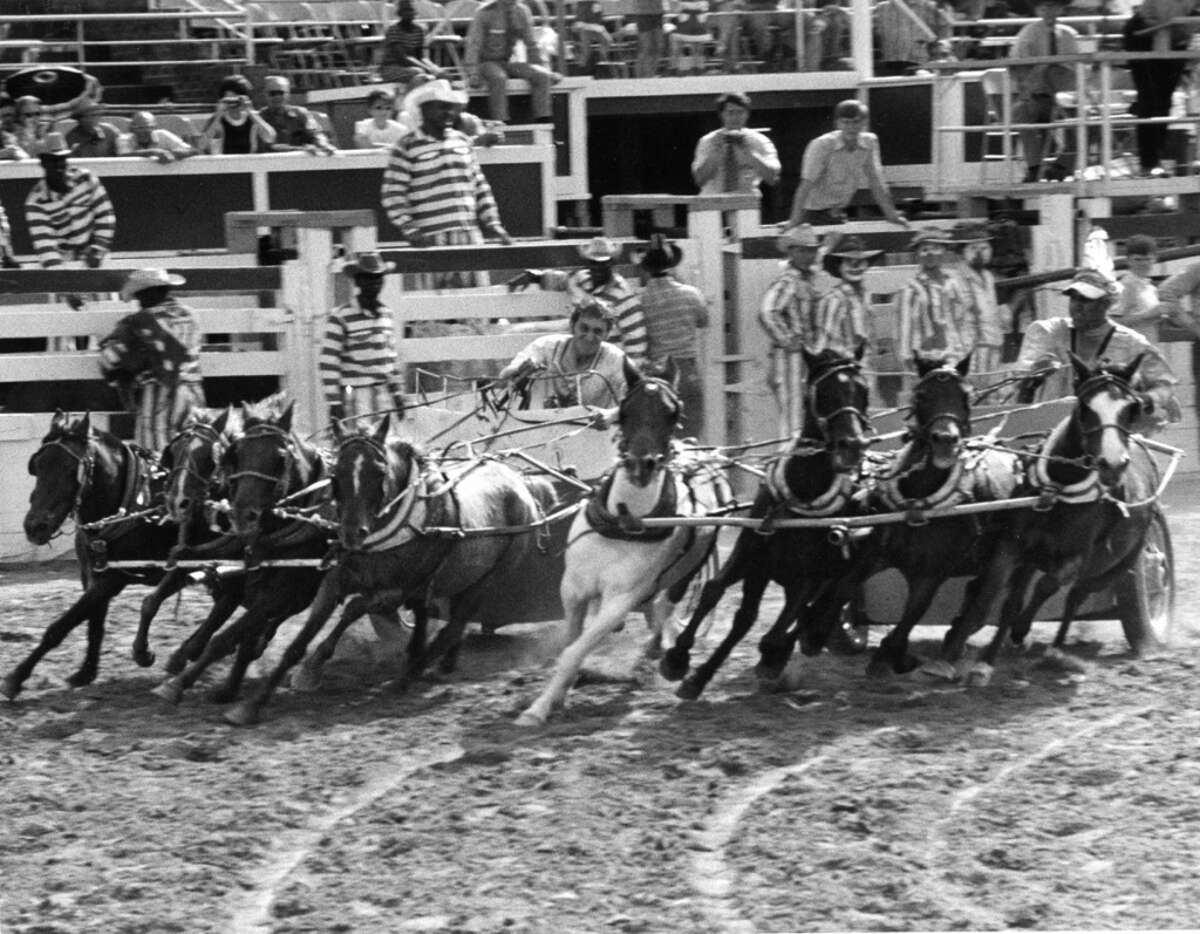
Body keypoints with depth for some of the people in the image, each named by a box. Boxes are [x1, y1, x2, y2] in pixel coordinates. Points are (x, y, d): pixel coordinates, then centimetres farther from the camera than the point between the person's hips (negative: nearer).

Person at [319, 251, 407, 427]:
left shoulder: (386, 314, 12)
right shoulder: (340, 317, -7)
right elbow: (328, 364, -8)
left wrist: (398, 394, 17)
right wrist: (334, 403, -12)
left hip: (385, 396, 6)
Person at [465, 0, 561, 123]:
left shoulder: (522, 12, -1)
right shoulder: (485, 13, -14)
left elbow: (531, 44, 8)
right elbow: (473, 44, -16)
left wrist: (542, 69, 2)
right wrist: (473, 75, -26)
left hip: (508, 62, 5)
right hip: (486, 62, -5)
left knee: (542, 76, -18)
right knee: (498, 79, -38)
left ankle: (543, 121, -19)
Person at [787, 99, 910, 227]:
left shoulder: (870, 142, -3)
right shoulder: (821, 145, -19)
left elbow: (876, 183, 3)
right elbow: (806, 186, -24)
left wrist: (891, 215, 0)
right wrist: (795, 220, -33)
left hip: (837, 214, 5)